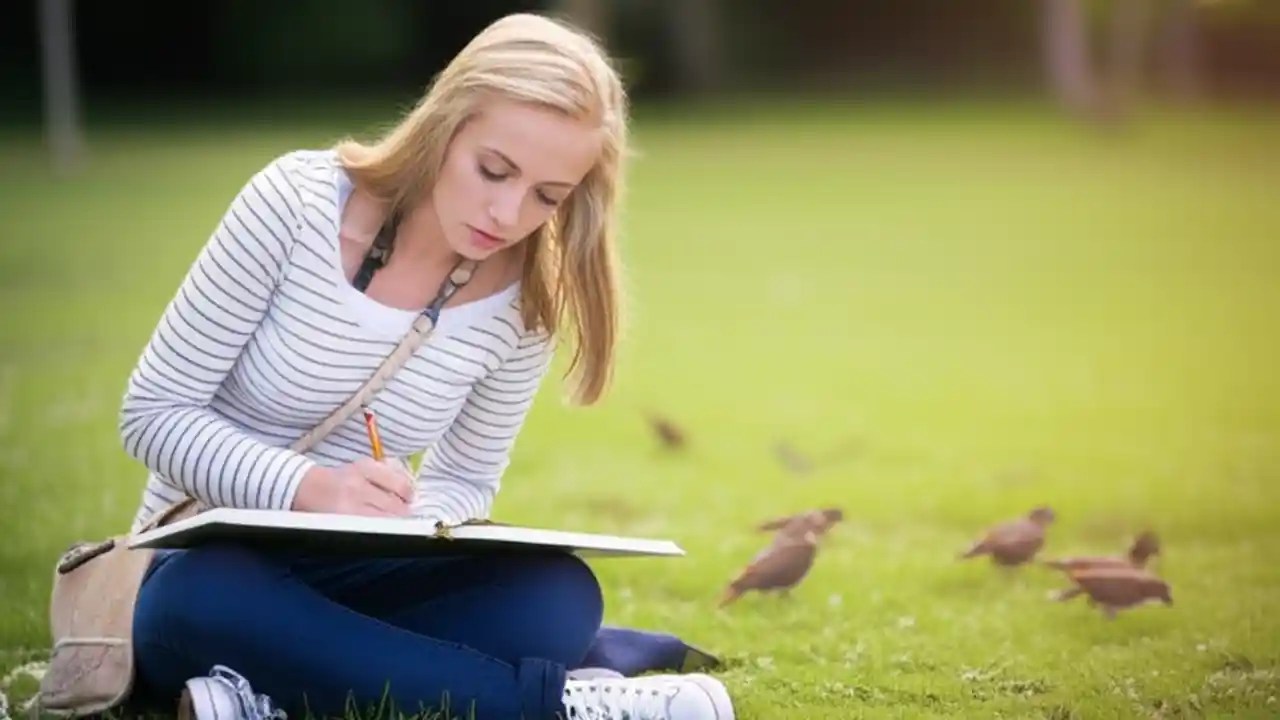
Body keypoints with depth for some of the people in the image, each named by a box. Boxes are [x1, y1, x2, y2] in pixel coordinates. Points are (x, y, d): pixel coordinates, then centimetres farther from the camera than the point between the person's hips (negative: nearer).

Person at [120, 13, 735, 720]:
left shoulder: (524, 305, -5)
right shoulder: (297, 203, -16)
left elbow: (465, 481, 8)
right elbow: (154, 413, -13)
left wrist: (407, 521, -17)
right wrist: (307, 488, -30)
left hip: (345, 584, 3)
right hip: (201, 575, -3)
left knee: (557, 601, -24)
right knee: (215, 600, -40)